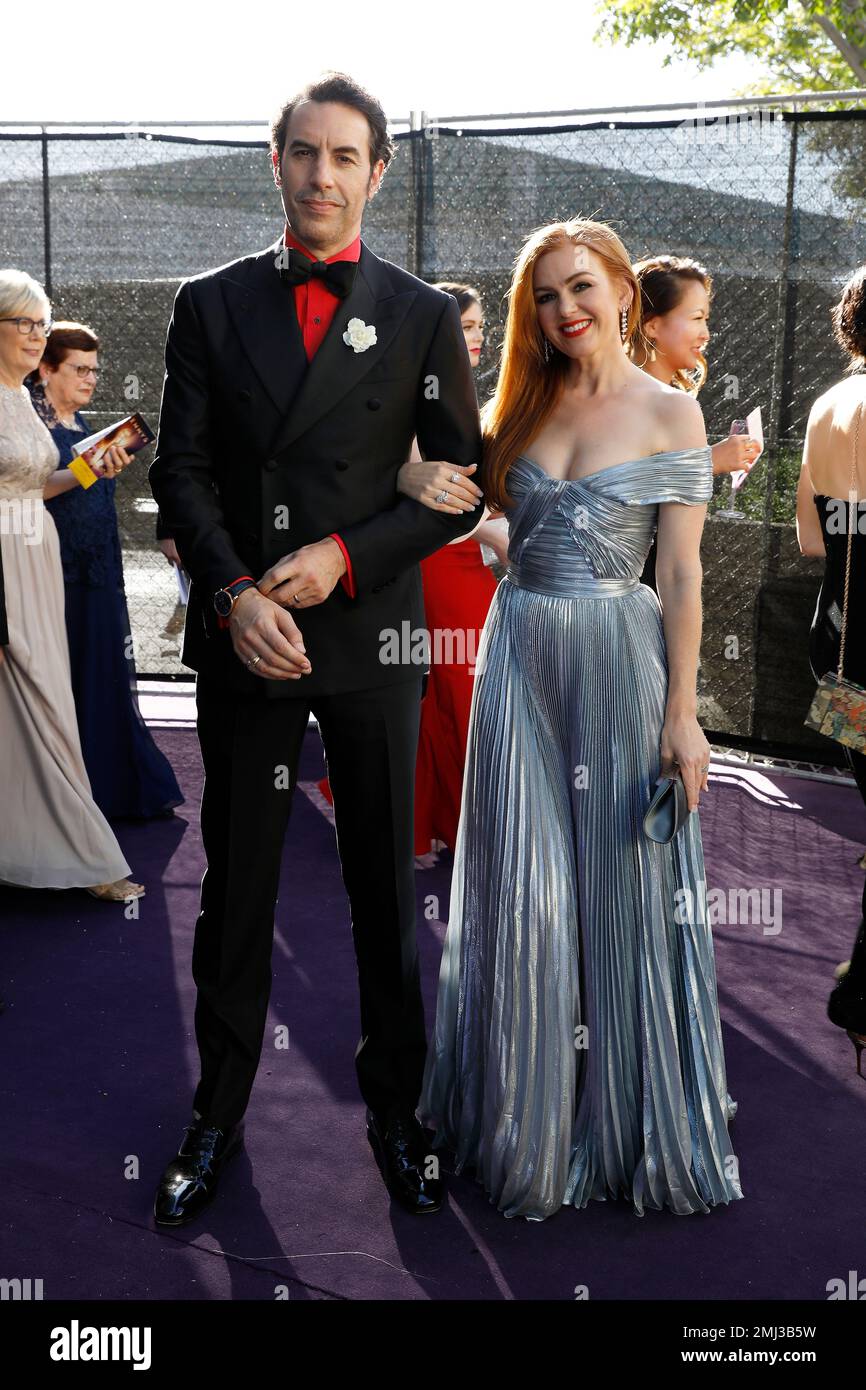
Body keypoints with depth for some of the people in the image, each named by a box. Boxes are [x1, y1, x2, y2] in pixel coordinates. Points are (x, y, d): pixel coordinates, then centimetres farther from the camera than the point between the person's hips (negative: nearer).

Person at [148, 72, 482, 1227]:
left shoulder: (424, 316, 3)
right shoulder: (211, 305, 6)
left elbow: (463, 481, 2)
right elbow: (182, 471, 2)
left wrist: (344, 556, -11)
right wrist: (235, 595, -13)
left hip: (372, 635, 0)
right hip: (243, 635, 1)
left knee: (384, 890, 10)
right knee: (235, 891, 9)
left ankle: (396, 1111, 26)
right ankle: (218, 1119, 23)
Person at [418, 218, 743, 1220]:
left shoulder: (669, 412, -1)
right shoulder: (523, 406, 11)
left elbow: (680, 575, -5)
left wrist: (681, 714, -9)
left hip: (619, 658, -3)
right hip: (519, 651, 3)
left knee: (622, 888, 5)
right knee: (523, 892, 6)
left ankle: (631, 1123, 25)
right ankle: (532, 1119, 24)